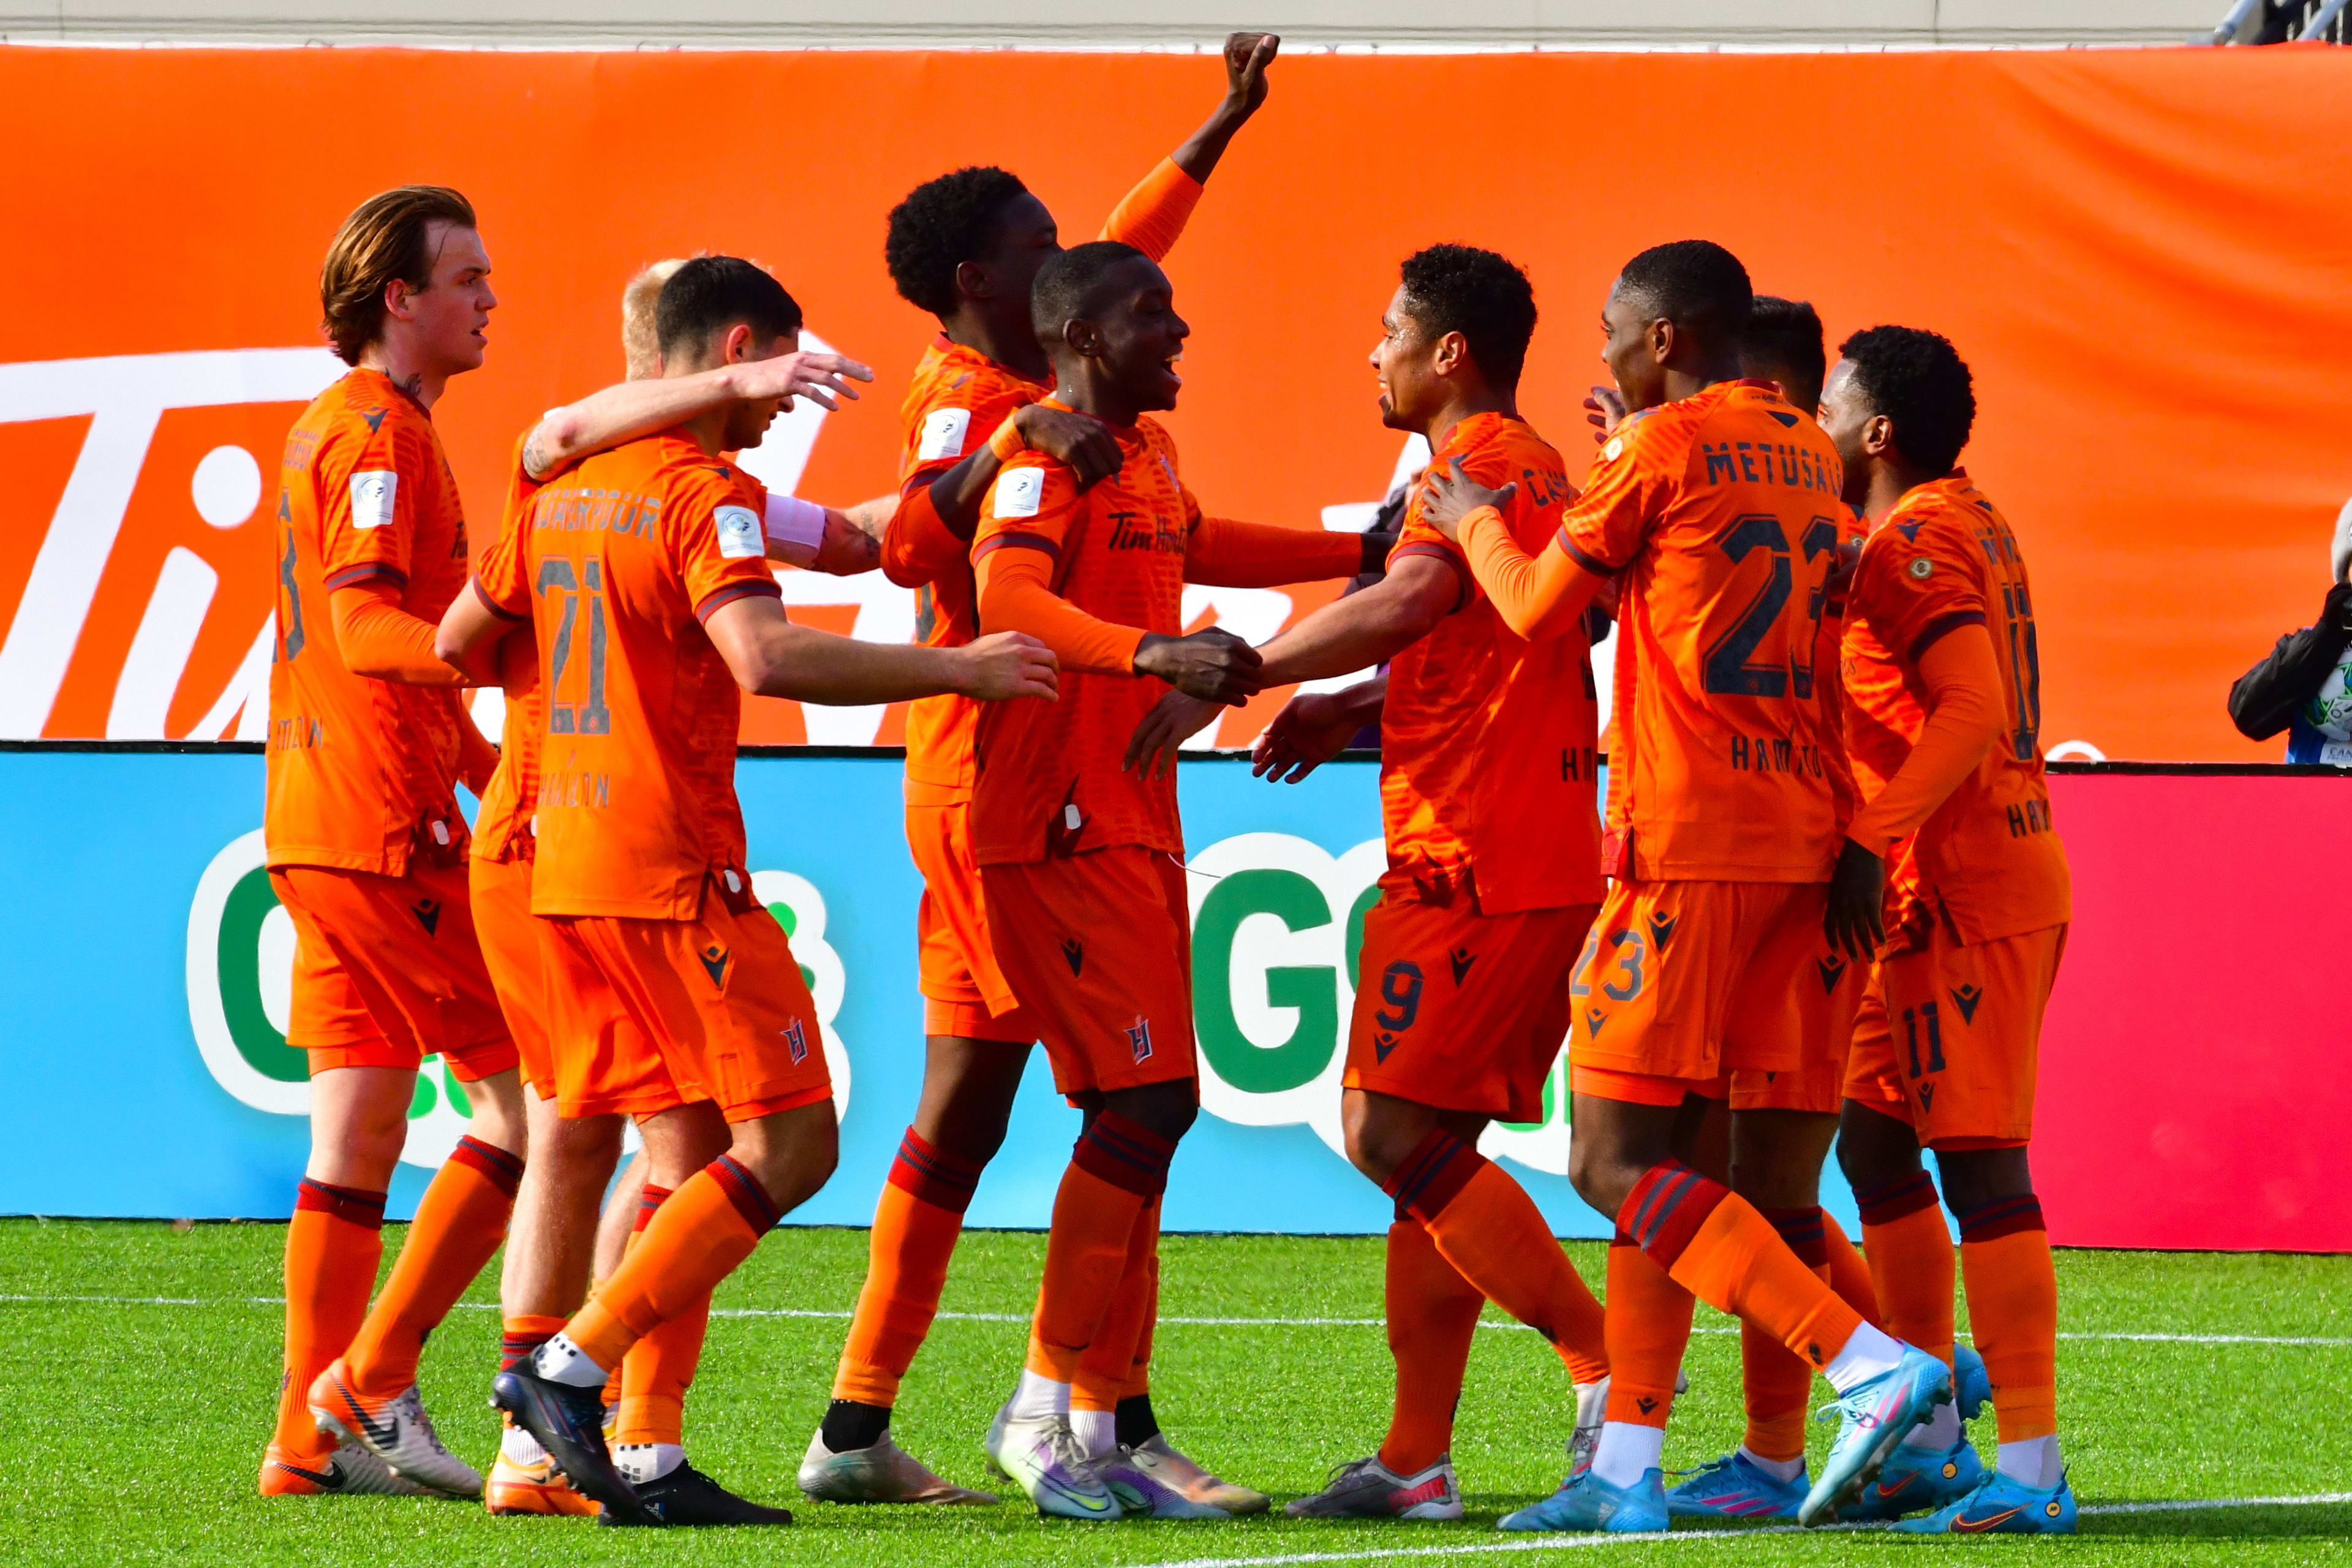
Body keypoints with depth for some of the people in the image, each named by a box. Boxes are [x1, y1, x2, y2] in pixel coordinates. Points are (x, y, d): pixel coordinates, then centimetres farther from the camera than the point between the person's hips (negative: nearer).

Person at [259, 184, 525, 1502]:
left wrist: (497, 770, 26)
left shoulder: (340, 427, 22)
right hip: (383, 828, -10)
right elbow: (363, 626, -22)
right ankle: (375, 1380, -6)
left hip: (324, 829, 10)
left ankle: (314, 1439, 7)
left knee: (360, 1128, 9)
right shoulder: (378, 431, -11)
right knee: (525, 1089, -6)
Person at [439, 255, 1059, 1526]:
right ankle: (570, 1370, -12)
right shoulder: (702, 494, -11)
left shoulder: (566, 489, 15)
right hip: (673, 864, -9)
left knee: (685, 1152, 10)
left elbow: (456, 641, 23)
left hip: (568, 858, 9)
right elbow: (766, 657, -26)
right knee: (789, 1144, -5)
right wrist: (953, 670, -19)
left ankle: (647, 1458, 3)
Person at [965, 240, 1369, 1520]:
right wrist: (1154, 651, -44)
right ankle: (1040, 1411, -11)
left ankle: (1106, 1428, 11)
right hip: (1063, 828, -10)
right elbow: (1007, 598, -30)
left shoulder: (1147, 453, 17)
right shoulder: (1043, 456, -13)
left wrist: (1366, 551, 42)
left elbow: (1190, 548, 39)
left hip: (1132, 827, 10)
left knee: (1140, 1109, 8)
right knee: (1147, 1096, -15)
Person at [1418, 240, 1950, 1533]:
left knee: (1615, 1161, -8)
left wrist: (1473, 521, 19)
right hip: (1799, 839, 8)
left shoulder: (1658, 449, -8)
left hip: (1687, 841, -8)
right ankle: (1627, 1469, 9)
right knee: (1657, 1151, 12)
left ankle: (1872, 1364, -21)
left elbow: (1537, 609, 0)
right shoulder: (1805, 453, 15)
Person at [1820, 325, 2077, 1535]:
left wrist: (1871, 840, -28)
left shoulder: (1912, 543, -13)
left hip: (1963, 892, -10)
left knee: (1980, 1164, -11)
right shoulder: (1969, 522, 16)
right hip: (1978, 886, 10)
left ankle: (2031, 1470, -14)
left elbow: (1974, 710, -24)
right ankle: (1927, 1438, 21)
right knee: (1875, 1139, 16)